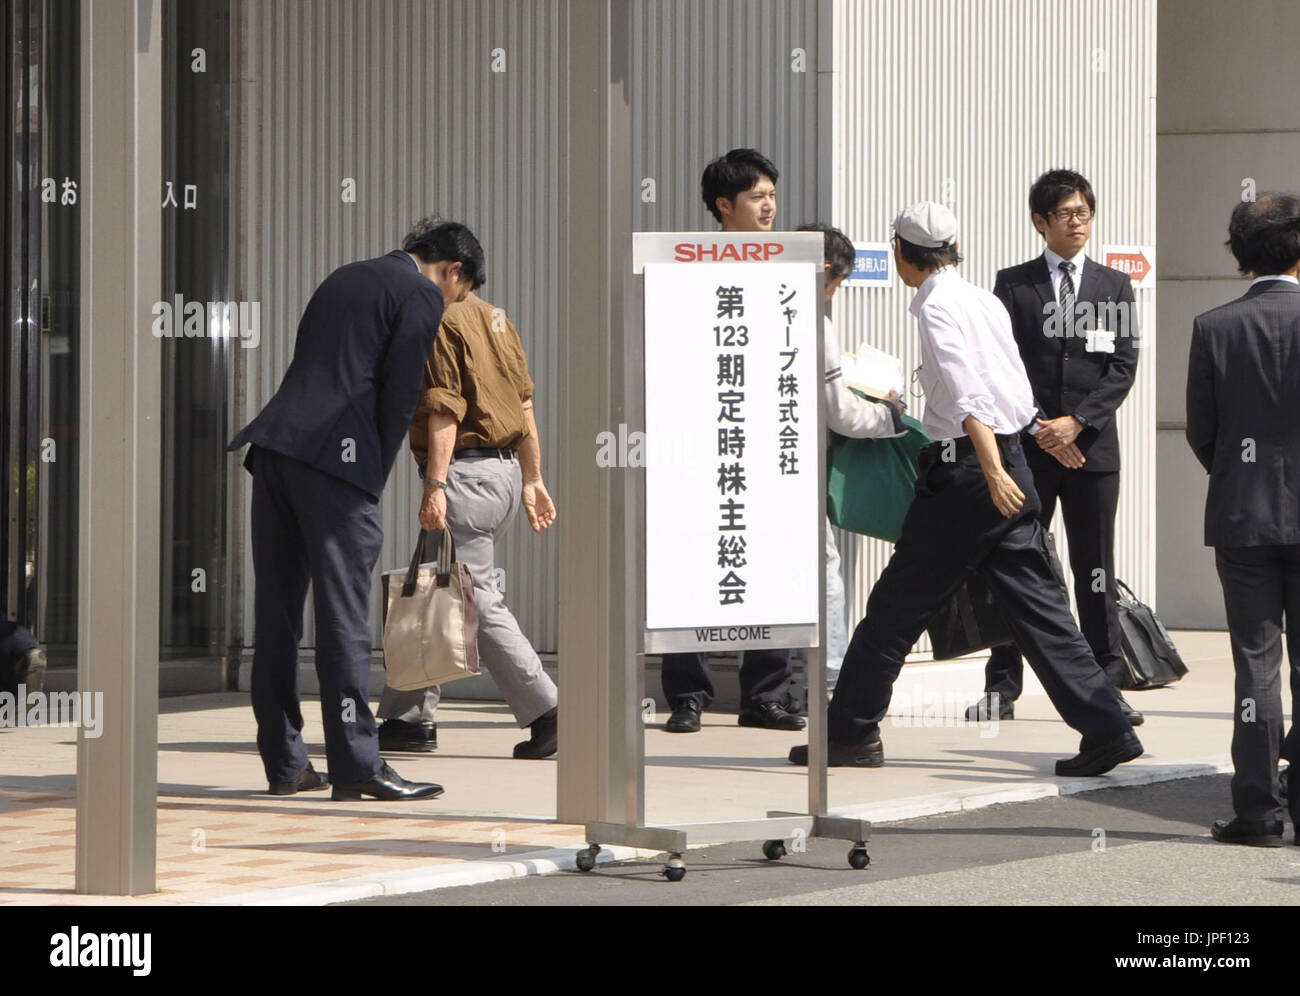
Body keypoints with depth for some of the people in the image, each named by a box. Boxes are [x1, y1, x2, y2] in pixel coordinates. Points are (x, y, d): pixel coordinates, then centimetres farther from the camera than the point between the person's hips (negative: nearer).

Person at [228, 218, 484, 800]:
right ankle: (355, 764, -9)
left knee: (276, 611, 8)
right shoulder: (421, 296, 3)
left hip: (273, 445, 8)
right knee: (342, 613, -8)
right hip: (333, 453, -8)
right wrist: (374, 478, 3)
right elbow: (399, 395, -5)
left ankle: (284, 763, 11)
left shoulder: (346, 278, 27)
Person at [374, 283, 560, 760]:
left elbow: (446, 408, -18)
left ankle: (545, 711, -12)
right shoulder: (493, 317, 18)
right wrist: (532, 480, 18)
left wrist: (435, 484, -21)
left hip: (466, 469, -10)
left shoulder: (441, 322, -9)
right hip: (506, 469, 10)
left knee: (478, 600, -8)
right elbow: (524, 402, 17)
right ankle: (408, 717, 17)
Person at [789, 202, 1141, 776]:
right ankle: (1106, 731, -4)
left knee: (898, 604, 4)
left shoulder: (937, 308, -10)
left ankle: (850, 733, 13)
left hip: (964, 469, -8)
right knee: (1035, 604, 4)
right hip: (1009, 458, 8)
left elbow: (969, 395, -23)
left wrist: (992, 472, -31)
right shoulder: (986, 302, 14)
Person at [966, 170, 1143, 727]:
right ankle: (1003, 686, 5)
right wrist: (1040, 429, -10)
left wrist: (1076, 422, -10)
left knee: (1096, 572, 2)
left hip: (1093, 448, 1)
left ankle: (1105, 686, 6)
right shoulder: (1013, 285, 6)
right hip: (1027, 448, -1)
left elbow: (1123, 366, 2)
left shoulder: (1115, 287, 10)